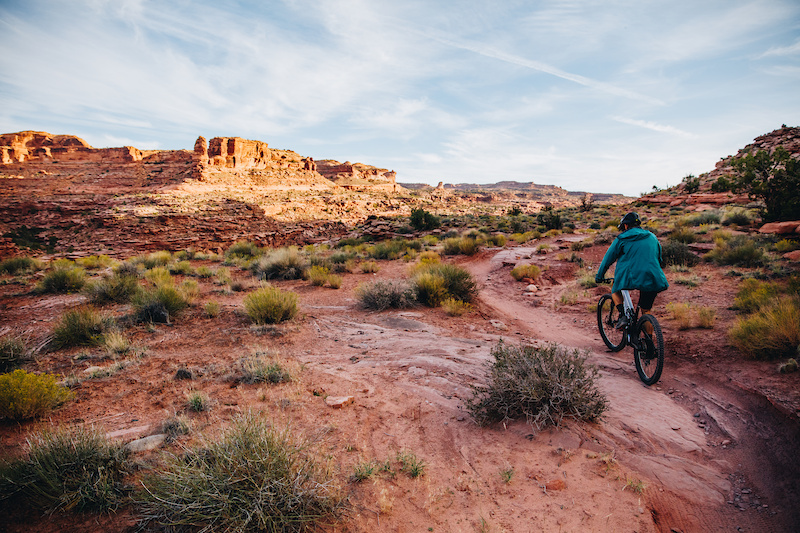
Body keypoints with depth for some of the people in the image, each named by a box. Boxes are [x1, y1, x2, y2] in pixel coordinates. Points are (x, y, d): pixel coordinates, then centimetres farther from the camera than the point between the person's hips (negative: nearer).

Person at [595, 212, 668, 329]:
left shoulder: (622, 239, 4)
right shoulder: (652, 237, 17)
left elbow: (608, 258, 9)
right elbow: (659, 259, 28)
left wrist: (599, 276, 19)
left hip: (631, 276, -4)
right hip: (652, 280, 4)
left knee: (615, 292, 24)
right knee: (646, 312, 15)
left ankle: (623, 315, 0)